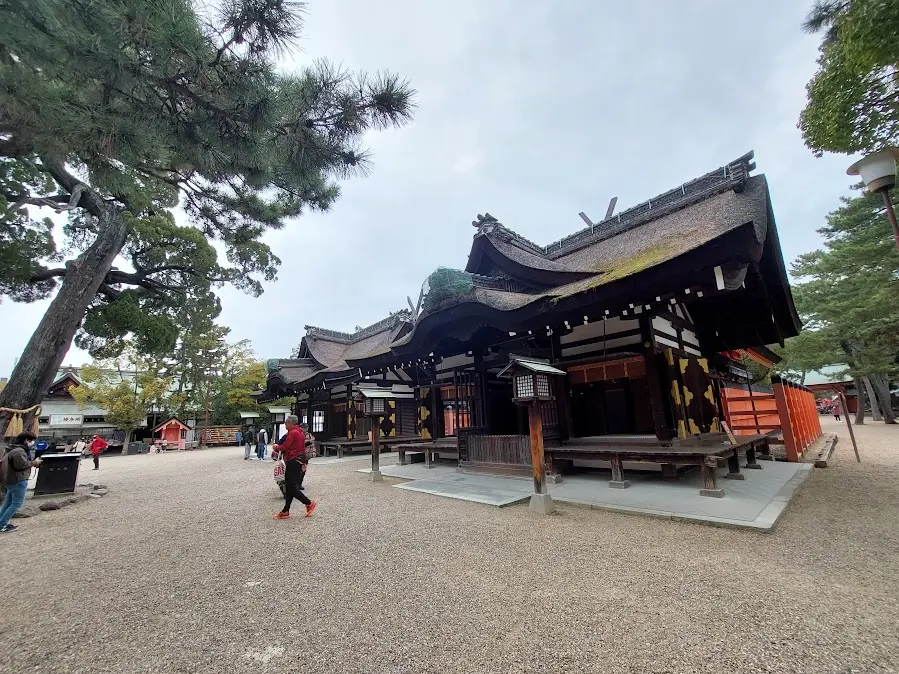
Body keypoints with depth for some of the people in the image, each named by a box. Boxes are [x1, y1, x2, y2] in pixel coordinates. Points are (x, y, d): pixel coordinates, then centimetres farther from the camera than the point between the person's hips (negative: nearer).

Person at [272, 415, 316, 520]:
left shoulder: (293, 433, -17)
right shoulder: (300, 432, 14)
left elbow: (284, 447, -15)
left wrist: (277, 447, 3)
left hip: (293, 462, -10)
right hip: (299, 460, 10)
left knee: (291, 487, -3)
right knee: (290, 486, 13)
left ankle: (309, 503, 4)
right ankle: (285, 511, 19)